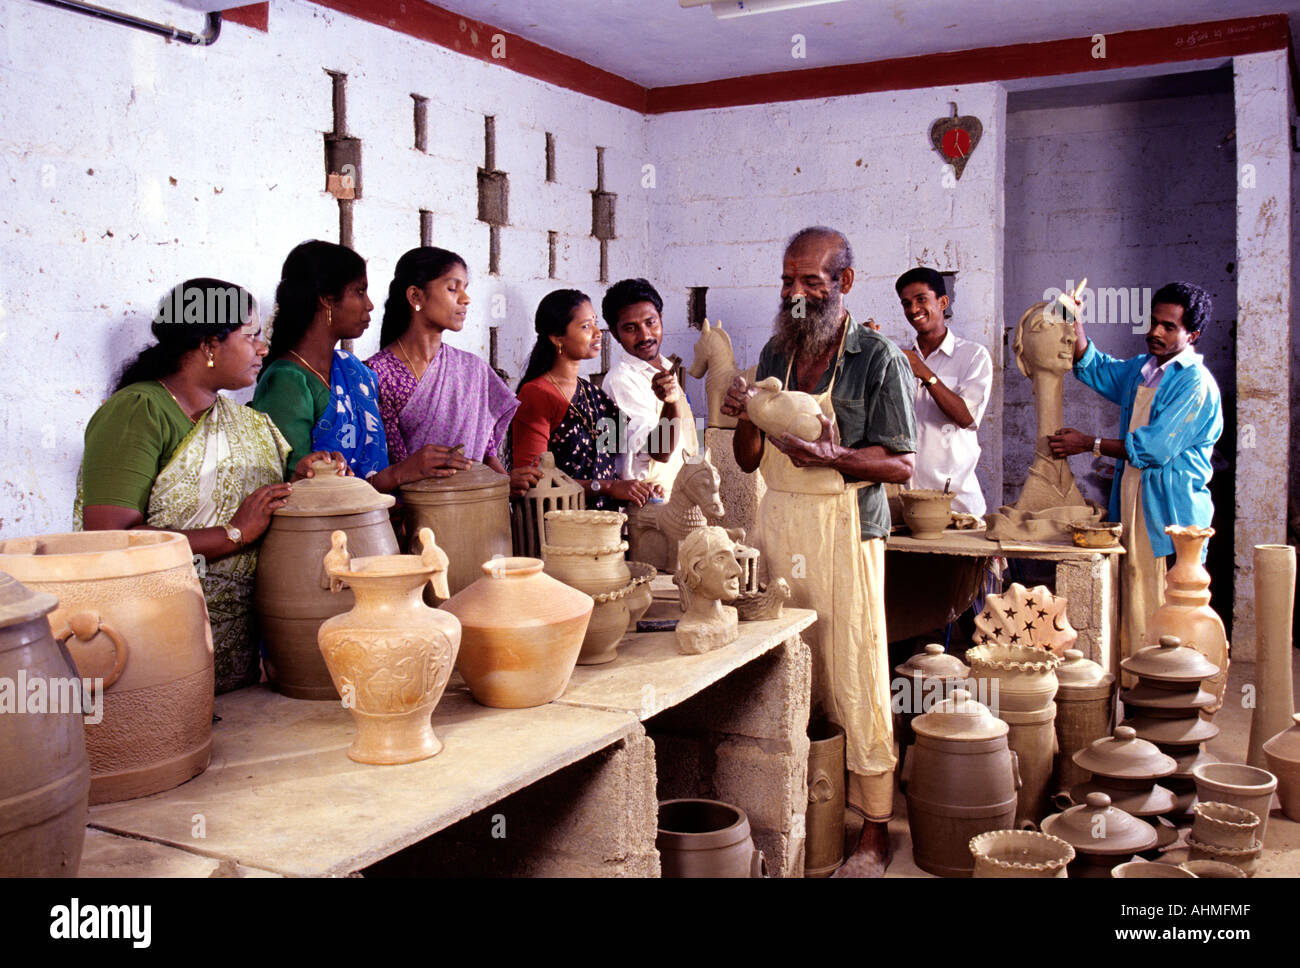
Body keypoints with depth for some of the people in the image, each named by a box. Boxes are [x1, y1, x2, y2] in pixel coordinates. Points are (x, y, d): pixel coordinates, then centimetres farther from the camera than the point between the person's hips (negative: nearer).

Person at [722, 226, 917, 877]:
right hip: (778, 525, 5)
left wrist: (832, 457, -22)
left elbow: (901, 464, -6)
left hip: (845, 529, -5)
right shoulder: (776, 353, 13)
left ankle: (874, 830, 9)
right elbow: (749, 461, 14)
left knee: (854, 681, -2)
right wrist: (745, 418, -7)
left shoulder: (878, 358, -3)